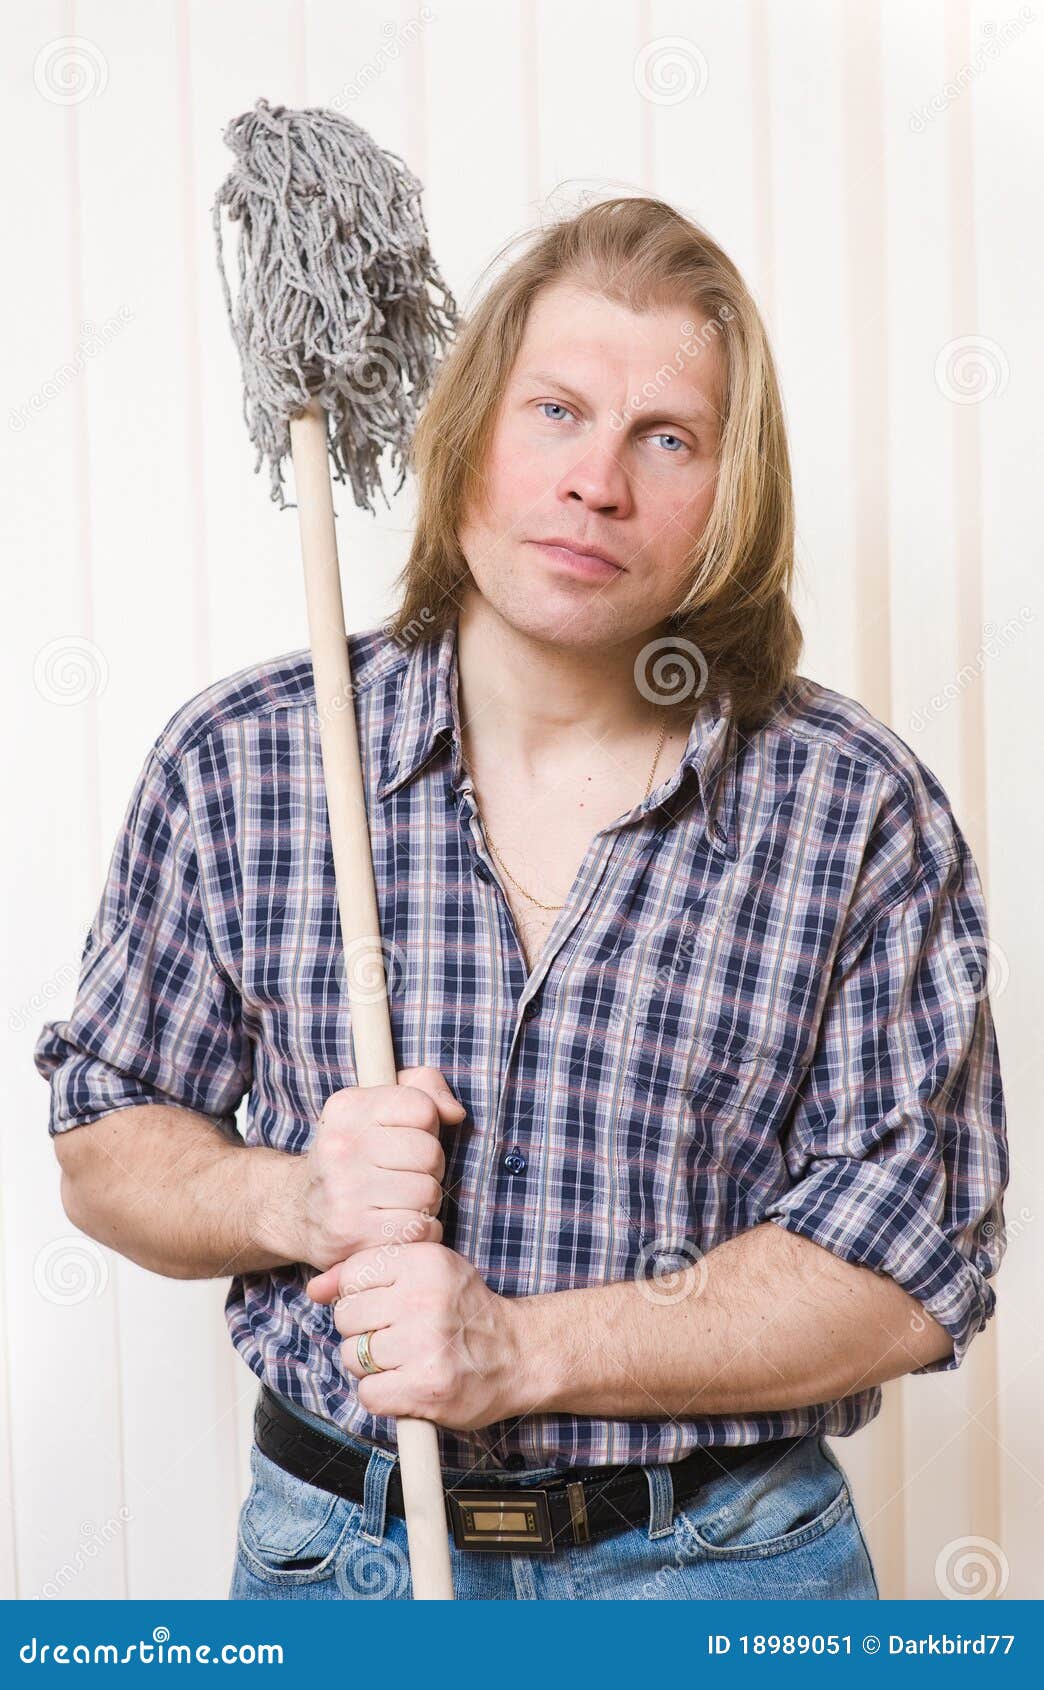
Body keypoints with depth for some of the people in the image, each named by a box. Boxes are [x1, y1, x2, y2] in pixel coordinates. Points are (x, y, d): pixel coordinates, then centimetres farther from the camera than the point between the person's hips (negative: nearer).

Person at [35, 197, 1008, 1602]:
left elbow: (914, 1254, -12)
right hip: (330, 1540, 2)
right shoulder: (238, 763, -7)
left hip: (727, 1555, -1)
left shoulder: (863, 812, -11)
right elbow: (105, 1145, 2)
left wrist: (526, 1349, -21)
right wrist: (292, 1201, -19)